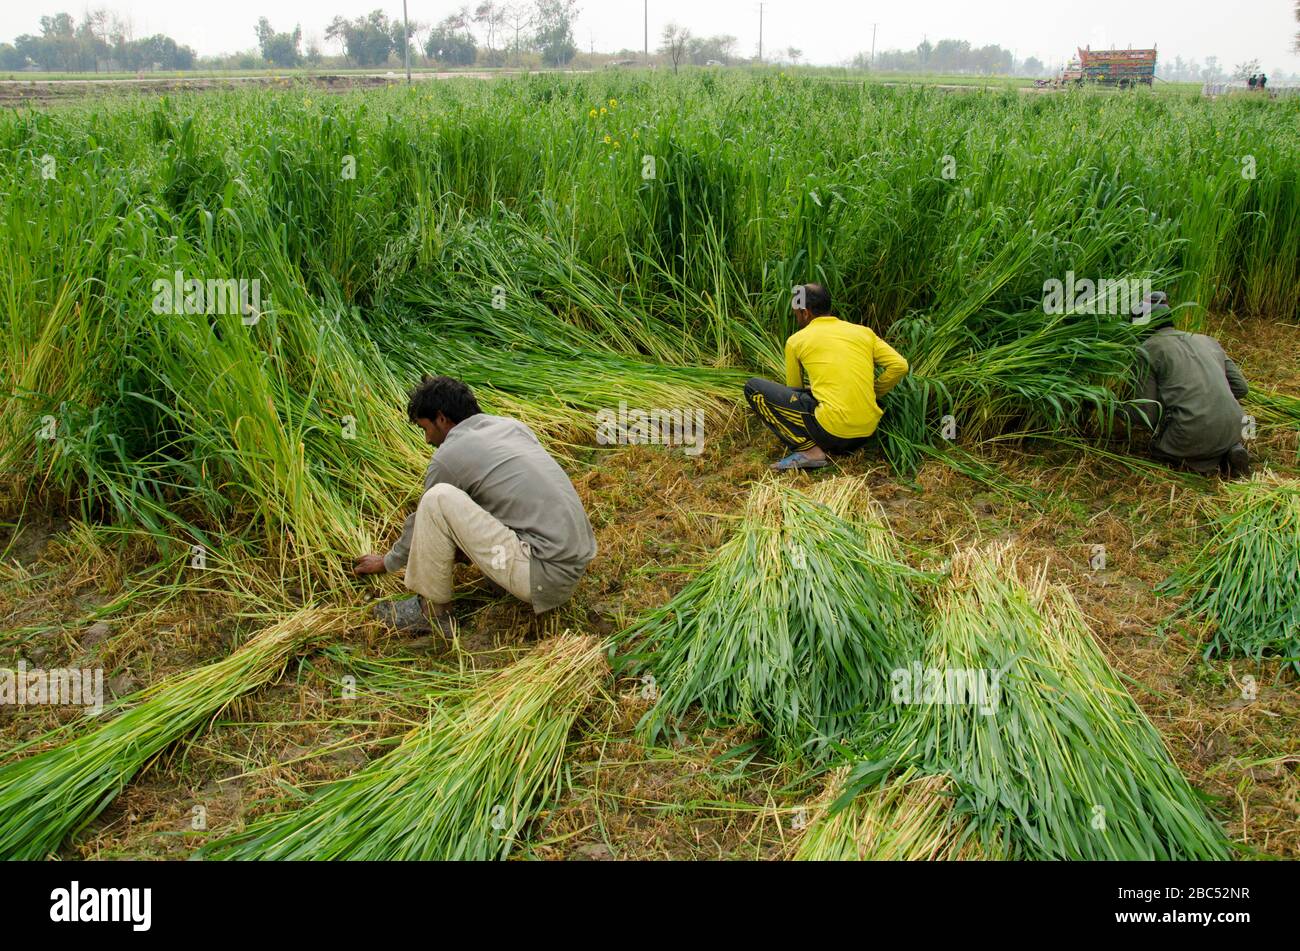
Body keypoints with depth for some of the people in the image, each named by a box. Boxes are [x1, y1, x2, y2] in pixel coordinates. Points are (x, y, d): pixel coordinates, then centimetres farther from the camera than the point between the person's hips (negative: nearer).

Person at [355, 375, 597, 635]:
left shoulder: (449, 456, -5)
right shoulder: (512, 426, 15)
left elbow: (423, 521, 12)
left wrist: (387, 562, 32)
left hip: (545, 575, -8)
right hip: (578, 560, 8)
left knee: (438, 499, -10)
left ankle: (432, 611, 4)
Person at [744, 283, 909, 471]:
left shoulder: (796, 340, 6)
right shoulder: (863, 332, 15)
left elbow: (793, 390, 18)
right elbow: (900, 366, 6)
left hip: (831, 431, -6)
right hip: (867, 433, 6)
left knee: (754, 388, 4)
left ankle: (809, 450, -6)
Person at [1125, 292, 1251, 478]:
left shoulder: (1148, 349, 2)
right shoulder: (1207, 341, 20)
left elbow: (1146, 414, 0)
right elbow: (1240, 387, 18)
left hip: (1191, 434, -4)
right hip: (1230, 432, 4)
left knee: (1158, 448, 29)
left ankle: (1199, 462, 1)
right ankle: (1231, 450, 6)